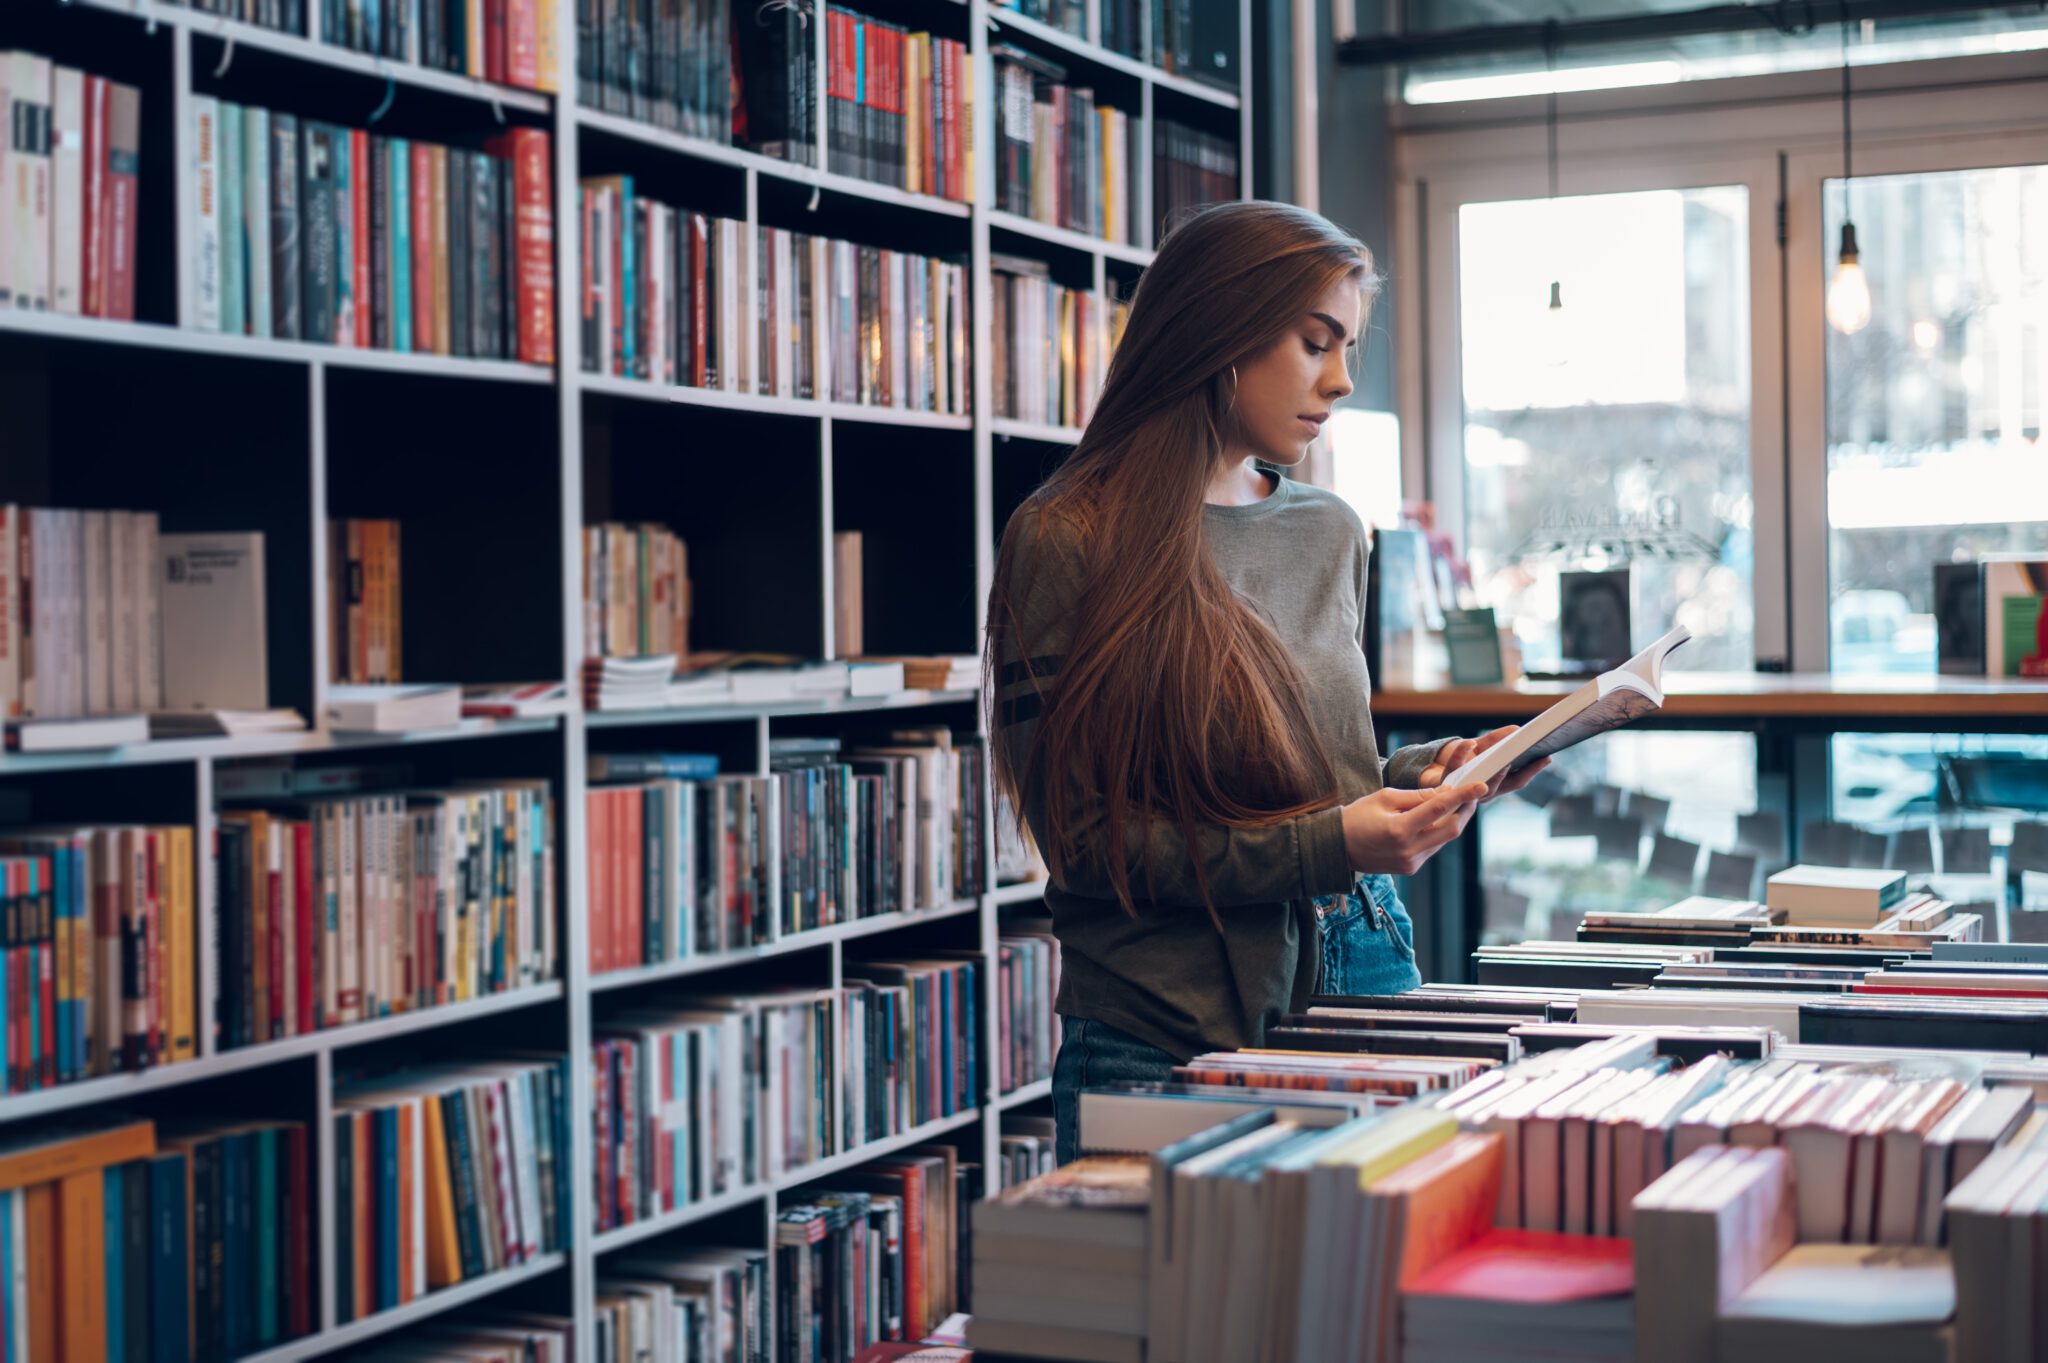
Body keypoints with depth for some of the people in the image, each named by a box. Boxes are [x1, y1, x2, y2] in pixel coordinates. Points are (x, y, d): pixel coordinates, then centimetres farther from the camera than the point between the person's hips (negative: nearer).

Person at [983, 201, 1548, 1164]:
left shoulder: (1332, 535, 12)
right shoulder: (1069, 543, -9)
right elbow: (1084, 839, -12)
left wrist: (1423, 773, 1)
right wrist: (1325, 848, -19)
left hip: (1360, 980, 6)